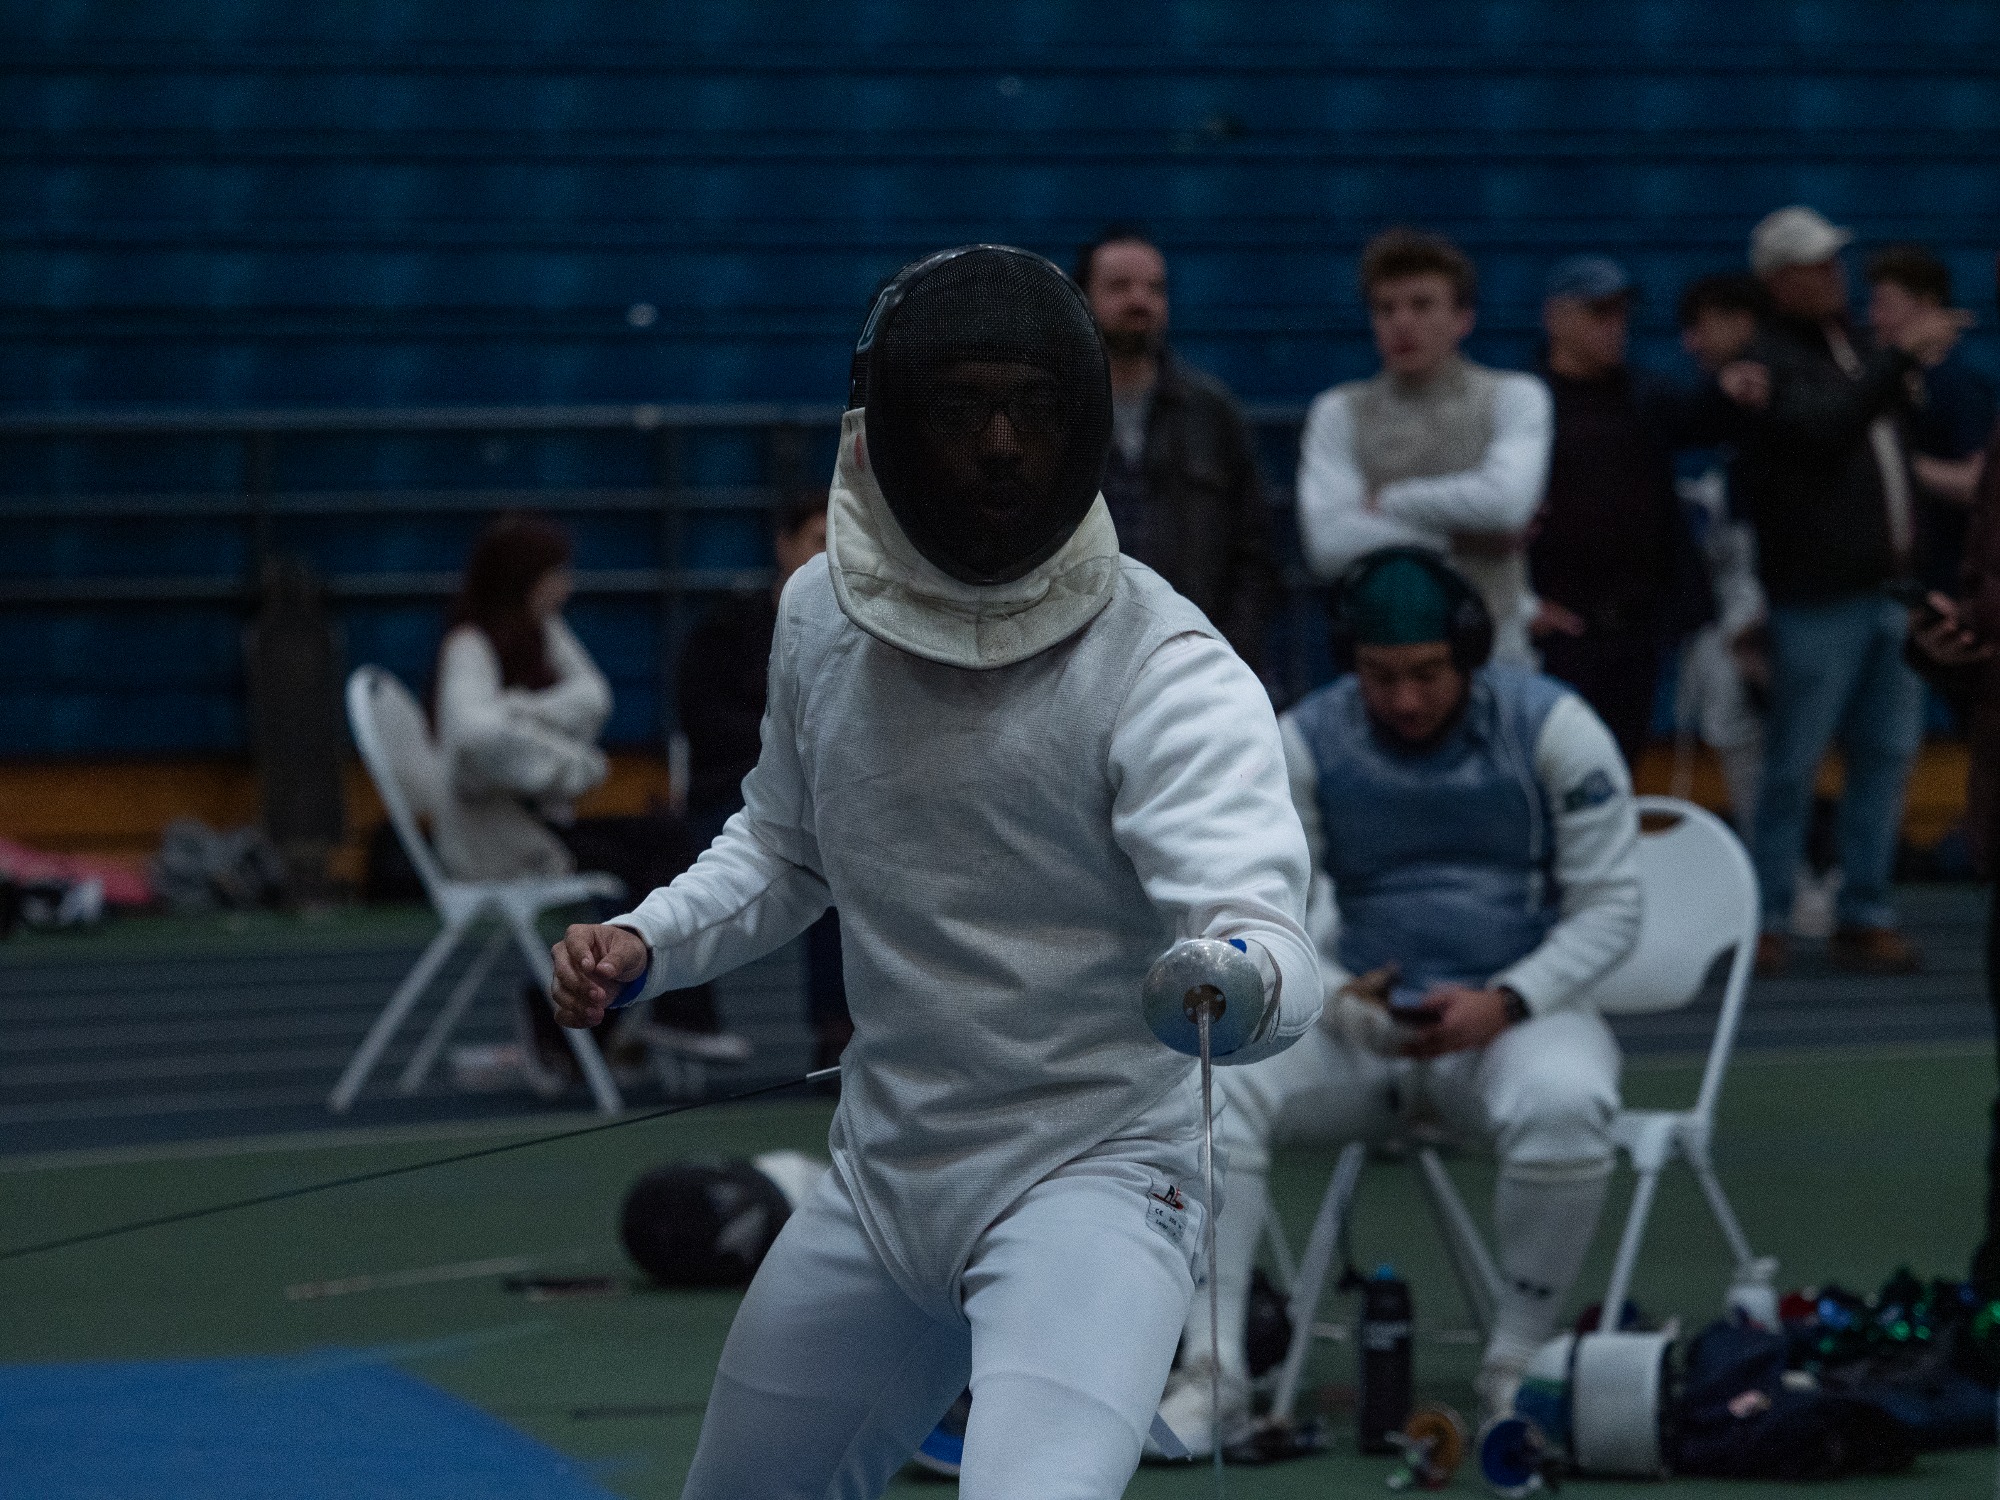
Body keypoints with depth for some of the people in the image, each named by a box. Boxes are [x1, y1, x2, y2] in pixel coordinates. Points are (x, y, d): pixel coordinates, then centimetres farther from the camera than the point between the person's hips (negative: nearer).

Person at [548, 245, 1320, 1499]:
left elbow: (1271, 947, -36)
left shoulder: (1167, 669, -22)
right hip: (884, 1176, 7)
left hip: (1087, 1179, -6)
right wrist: (642, 944, -2)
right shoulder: (826, 608, -3)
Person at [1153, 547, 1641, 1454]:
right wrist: (1335, 997, -19)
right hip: (1361, 1019, 2)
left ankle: (1514, 1368, -17)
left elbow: (1610, 907, -4)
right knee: (1209, 1081, -26)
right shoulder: (1304, 743, -1)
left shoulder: (1550, 728, -6)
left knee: (1565, 1103, -38)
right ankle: (1212, 1376, -24)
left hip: (1517, 1013, -2)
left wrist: (1503, 1004, -19)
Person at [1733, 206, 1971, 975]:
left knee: (1887, 753, 7)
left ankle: (1865, 916, 13)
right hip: (1817, 599, -8)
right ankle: (1765, 919, 3)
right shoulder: (1771, 362, -8)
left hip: (1888, 587, 8)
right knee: (1794, 765, -4)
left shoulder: (1855, 347, 17)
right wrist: (1900, 356, -29)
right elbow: (1826, 424, -27)